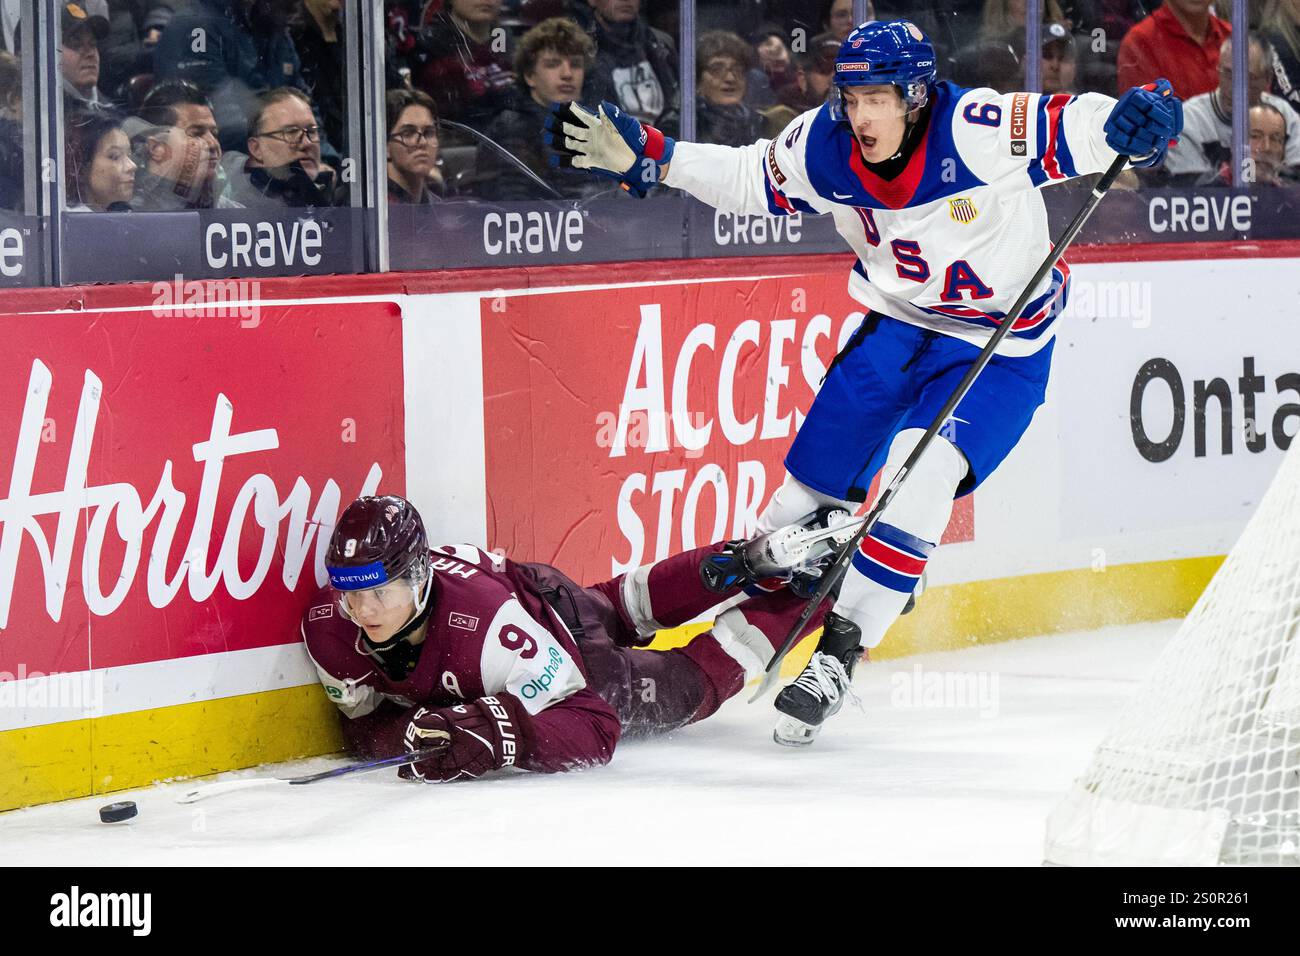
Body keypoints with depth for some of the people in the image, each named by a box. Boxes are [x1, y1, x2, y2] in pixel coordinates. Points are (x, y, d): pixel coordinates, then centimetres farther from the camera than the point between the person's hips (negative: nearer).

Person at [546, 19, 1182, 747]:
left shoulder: (976, 131, -28)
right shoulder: (825, 148, -12)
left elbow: (1075, 129, -31)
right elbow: (746, 178, 3)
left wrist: (1137, 122, -52)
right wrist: (642, 158, -4)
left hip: (1001, 347, -5)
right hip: (901, 325, 5)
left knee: (920, 475, -24)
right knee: (814, 478, 7)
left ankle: (839, 651, -16)